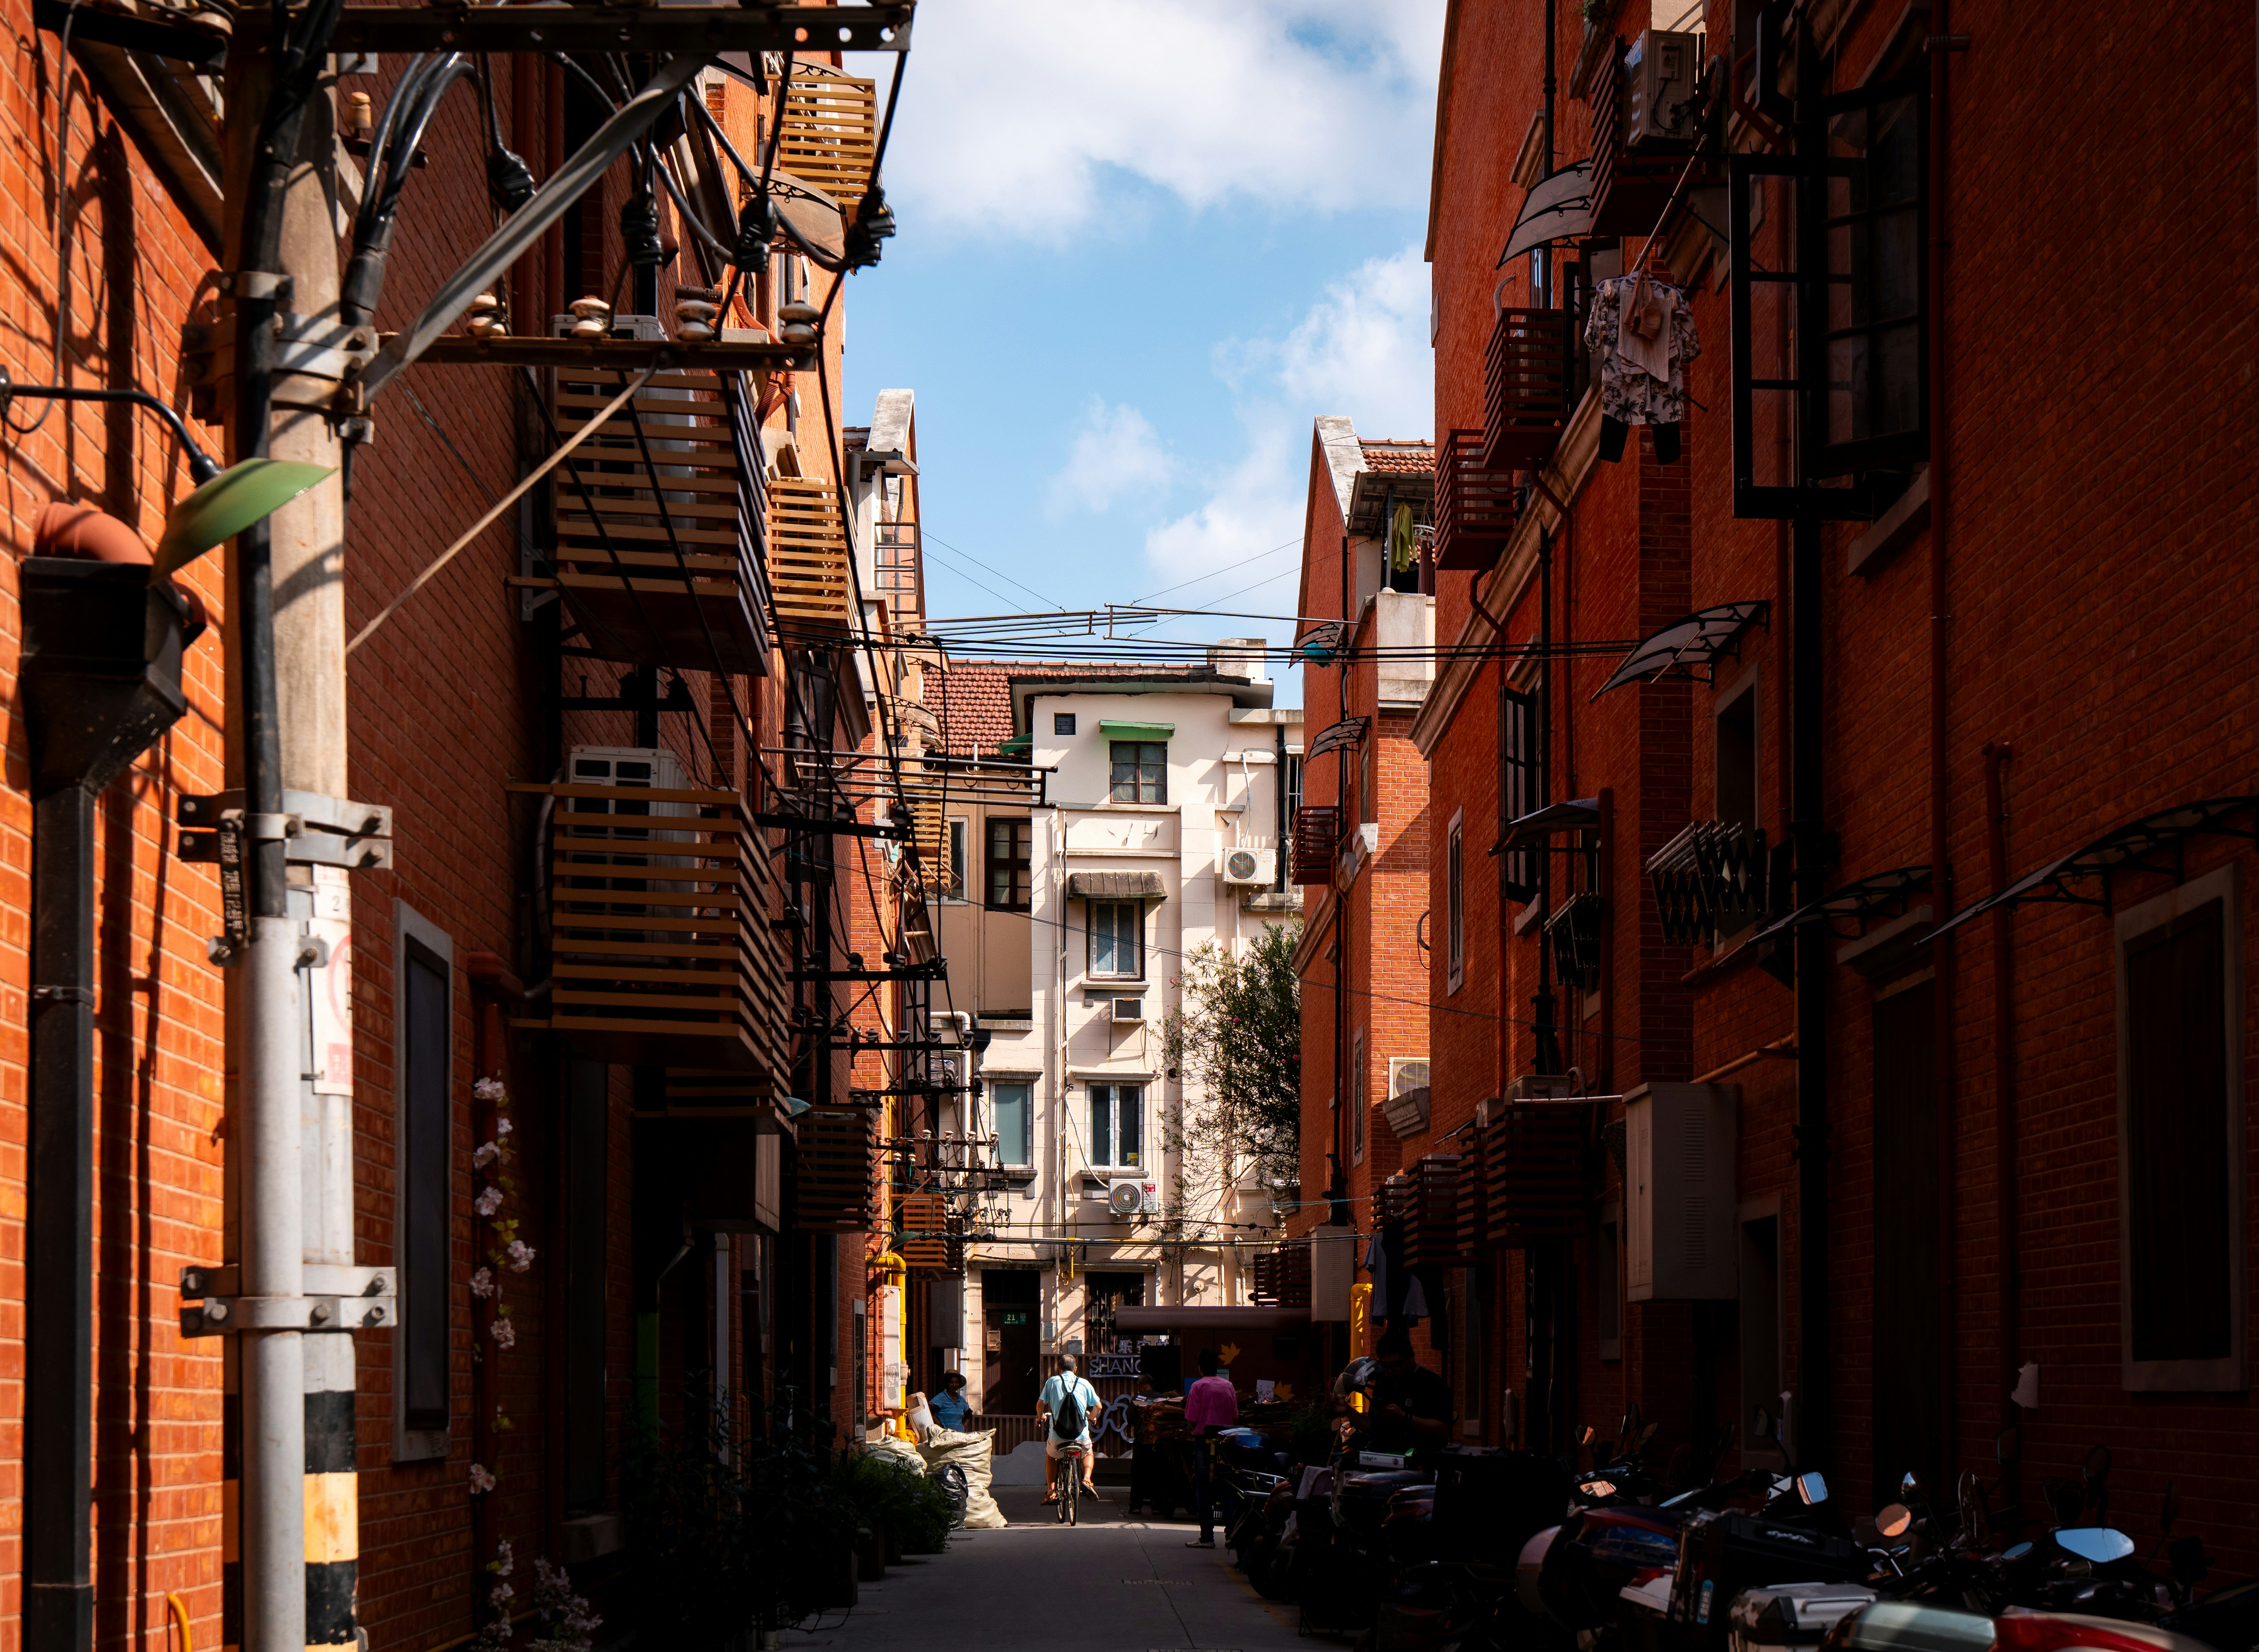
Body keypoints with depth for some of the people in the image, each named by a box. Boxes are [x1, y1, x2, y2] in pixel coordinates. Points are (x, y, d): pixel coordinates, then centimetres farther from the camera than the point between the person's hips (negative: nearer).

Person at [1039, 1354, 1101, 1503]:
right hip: (1081, 1434, 0)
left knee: (1051, 1457, 30)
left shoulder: (1052, 1382, 4)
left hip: (1057, 1433, 0)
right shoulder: (1084, 1384, 6)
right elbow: (1097, 1406, 12)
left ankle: (1052, 1491, 16)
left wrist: (1041, 1417, 25)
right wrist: (1091, 1418, 34)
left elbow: (1040, 1404, 3)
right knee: (1088, 1454, 30)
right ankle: (1087, 1480, 3)